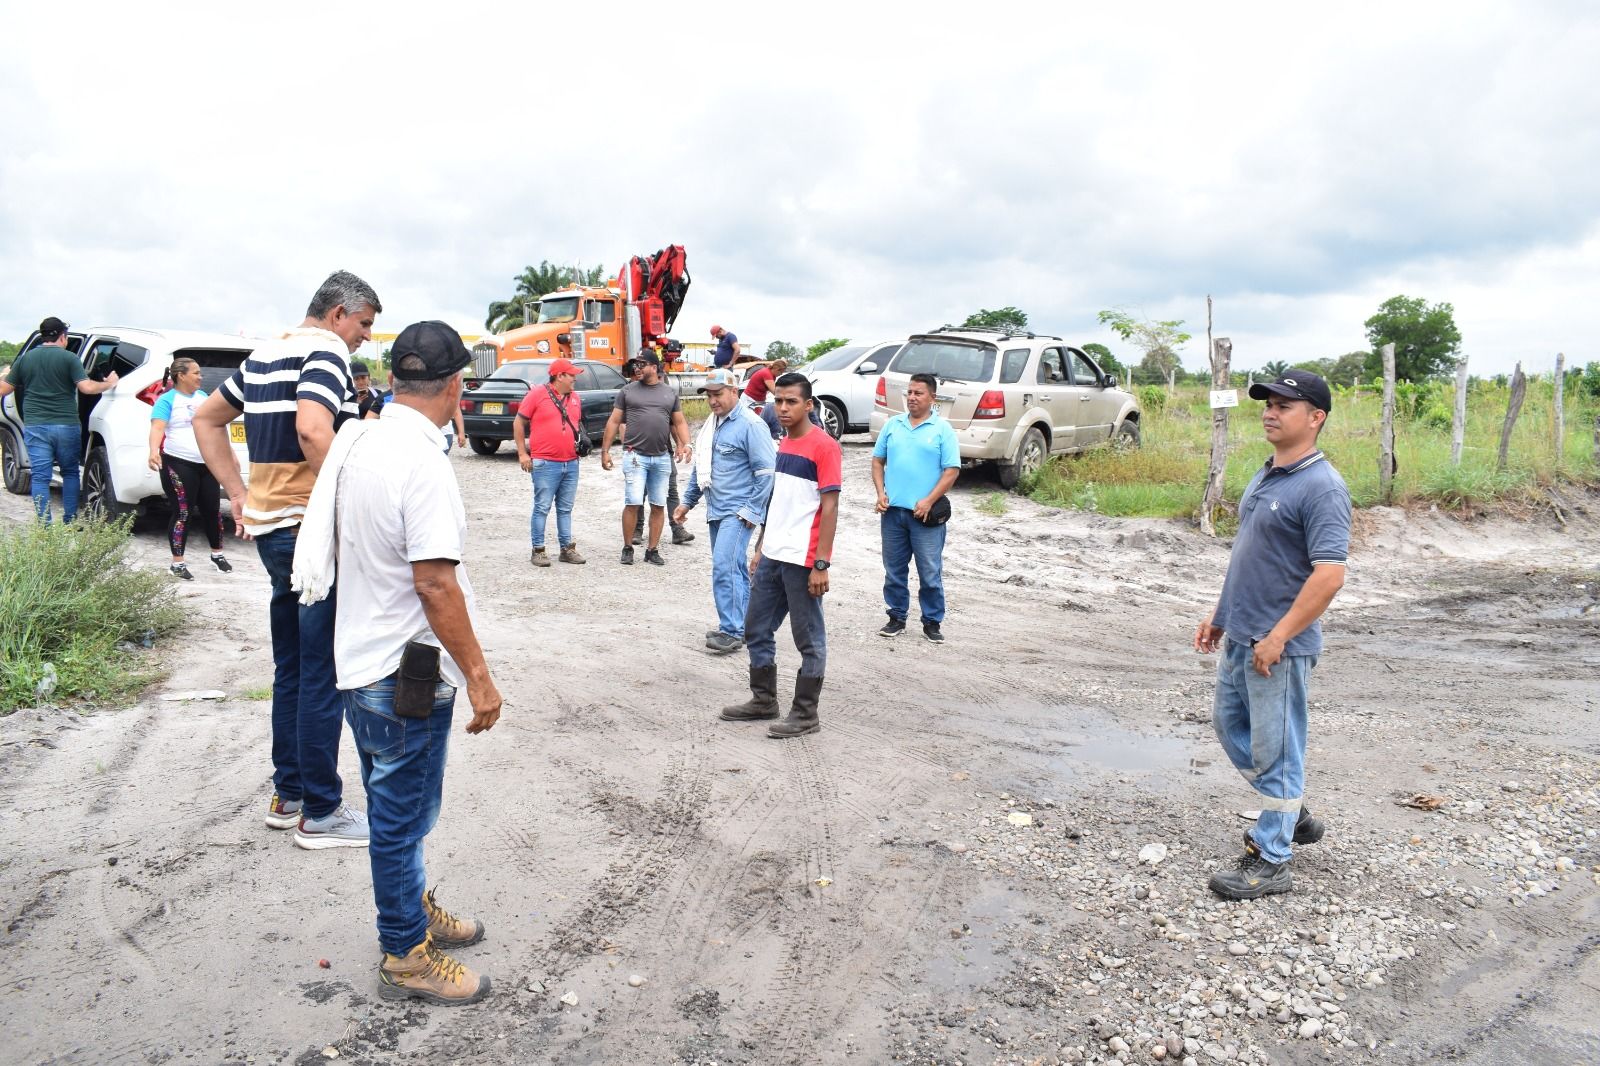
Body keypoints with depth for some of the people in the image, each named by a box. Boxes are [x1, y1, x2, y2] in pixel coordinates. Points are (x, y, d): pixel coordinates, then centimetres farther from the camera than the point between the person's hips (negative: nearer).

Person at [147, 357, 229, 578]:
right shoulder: (167, 400, -8)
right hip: (179, 464, -6)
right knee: (182, 513, -4)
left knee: (212, 509, 12)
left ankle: (217, 554, 27)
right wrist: (154, 451, -38)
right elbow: (157, 427, -21)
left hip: (207, 463, 6)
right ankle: (177, 563, 3)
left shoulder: (202, 396, 13)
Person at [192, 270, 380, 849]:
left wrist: (238, 493, 17)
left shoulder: (263, 356, 16)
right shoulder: (325, 352, -12)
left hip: (270, 527, 9)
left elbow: (207, 418, 24)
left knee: (291, 668, 17)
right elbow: (312, 431, -29)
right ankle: (320, 813, 8)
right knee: (323, 675, -1)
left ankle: (288, 794, 27)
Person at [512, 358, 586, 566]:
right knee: (542, 508, -2)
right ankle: (538, 550, 6)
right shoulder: (537, 395, -4)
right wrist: (522, 453, -4)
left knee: (565, 508, 12)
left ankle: (567, 548, 18)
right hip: (545, 463, -6)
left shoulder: (575, 398, 13)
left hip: (571, 463, 6)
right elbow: (518, 423, 0)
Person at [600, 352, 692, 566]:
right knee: (633, 503, -8)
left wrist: (685, 444, -5)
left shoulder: (670, 393, 12)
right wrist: (605, 451, 2)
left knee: (658, 505, 5)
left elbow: (679, 423, 13)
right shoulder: (627, 391, 6)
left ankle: (653, 550, 14)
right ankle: (627, 548, 6)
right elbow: (614, 421, 7)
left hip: (662, 458, 3)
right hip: (635, 456, -2)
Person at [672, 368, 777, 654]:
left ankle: (732, 631, -9)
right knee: (733, 568, 13)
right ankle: (742, 624, 22)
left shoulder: (750, 425, -13)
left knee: (725, 567, -15)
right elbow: (700, 467, 23)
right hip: (716, 511, 8)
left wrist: (752, 510, -17)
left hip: (737, 512, -8)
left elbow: (766, 471, -16)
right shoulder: (712, 424, 13)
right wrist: (687, 501, 23)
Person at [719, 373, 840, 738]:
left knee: (809, 639, 4)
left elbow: (830, 508, -15)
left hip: (803, 560, -8)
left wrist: (821, 564, -18)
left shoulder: (824, 446, -12)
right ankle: (764, 700, 30)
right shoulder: (784, 445, 13)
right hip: (772, 557, 9)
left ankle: (806, 714, 15)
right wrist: (760, 548, 18)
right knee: (756, 630, 15)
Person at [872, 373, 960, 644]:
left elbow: (952, 470, -6)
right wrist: (880, 493, -1)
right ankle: (897, 617, 24)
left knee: (930, 573, 2)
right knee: (894, 570, 12)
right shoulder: (892, 424, 9)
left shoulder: (942, 429, -3)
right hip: (893, 510, 4)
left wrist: (928, 501, -14)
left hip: (925, 513, -3)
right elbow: (878, 461, 13)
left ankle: (932, 622, 14)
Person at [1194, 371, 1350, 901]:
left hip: (1278, 645, -10)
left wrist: (1278, 637, -24)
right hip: (1239, 636, 10)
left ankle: (1271, 860, 16)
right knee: (1230, 725, 21)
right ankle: (1292, 813, 39)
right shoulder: (1266, 475, 10)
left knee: (1275, 748, 2)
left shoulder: (1321, 488, -19)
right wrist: (1221, 614, 18)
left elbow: (1329, 575, -25)